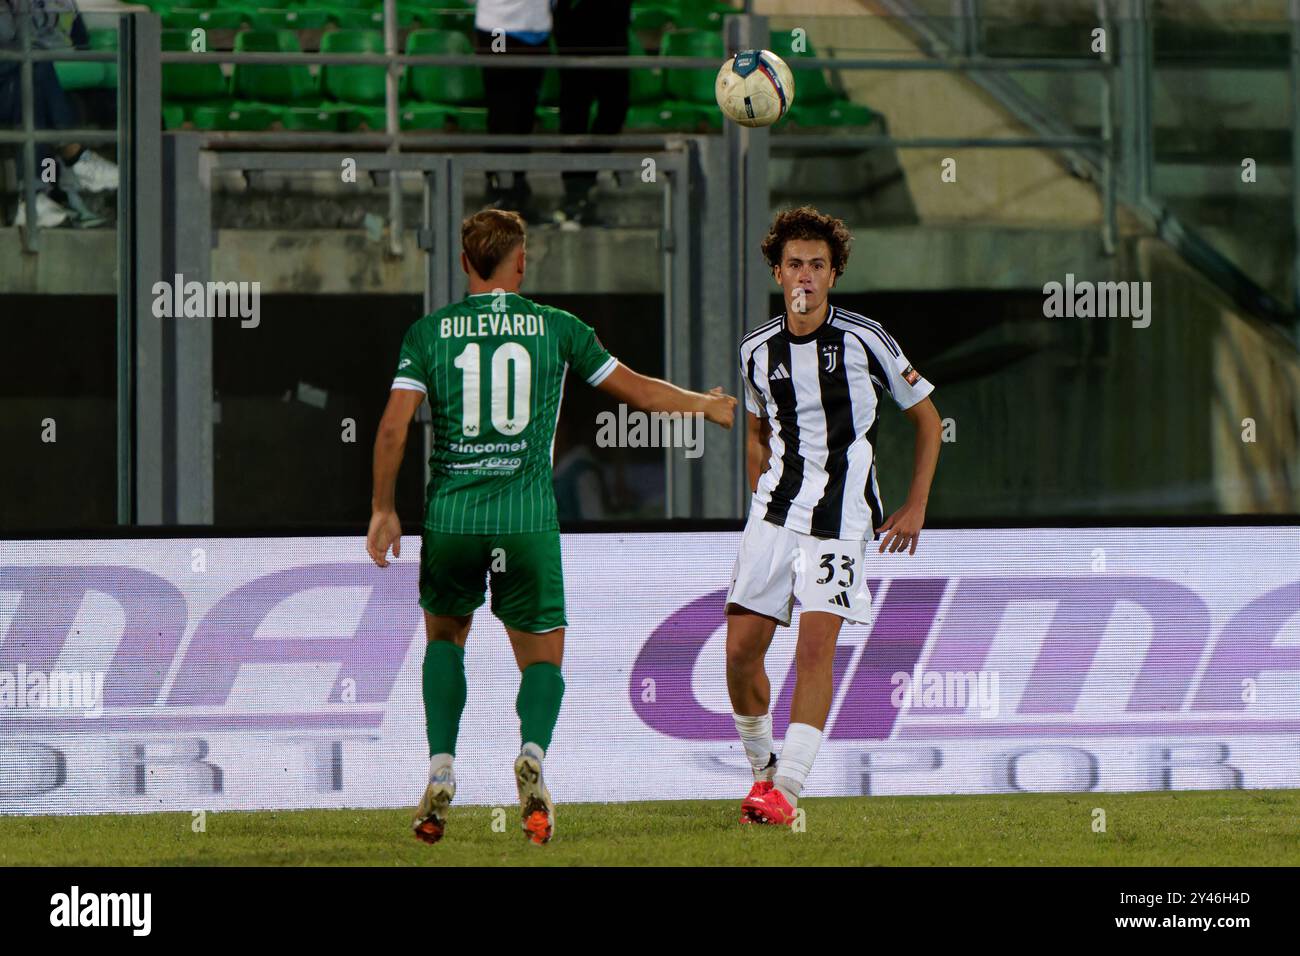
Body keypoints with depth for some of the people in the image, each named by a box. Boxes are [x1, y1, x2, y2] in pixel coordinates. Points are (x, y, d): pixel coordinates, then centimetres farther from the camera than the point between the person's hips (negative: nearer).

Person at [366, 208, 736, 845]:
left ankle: (440, 775, 7)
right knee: (543, 656, 10)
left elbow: (394, 425, -4)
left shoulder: (428, 332, 3)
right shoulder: (556, 328, 4)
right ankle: (532, 753, -24)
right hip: (528, 518, -1)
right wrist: (707, 405, 29)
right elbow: (637, 391, 12)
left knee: (445, 634, 25)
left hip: (451, 515, 1)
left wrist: (383, 509, 6)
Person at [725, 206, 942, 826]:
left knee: (817, 645, -15)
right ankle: (763, 768, 18)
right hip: (775, 512, 4)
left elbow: (926, 418, 7)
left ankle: (786, 790, -16)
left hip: (841, 515, -4)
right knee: (741, 647, -3)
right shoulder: (758, 350, 7)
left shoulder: (865, 340, -4)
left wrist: (915, 508, 4)